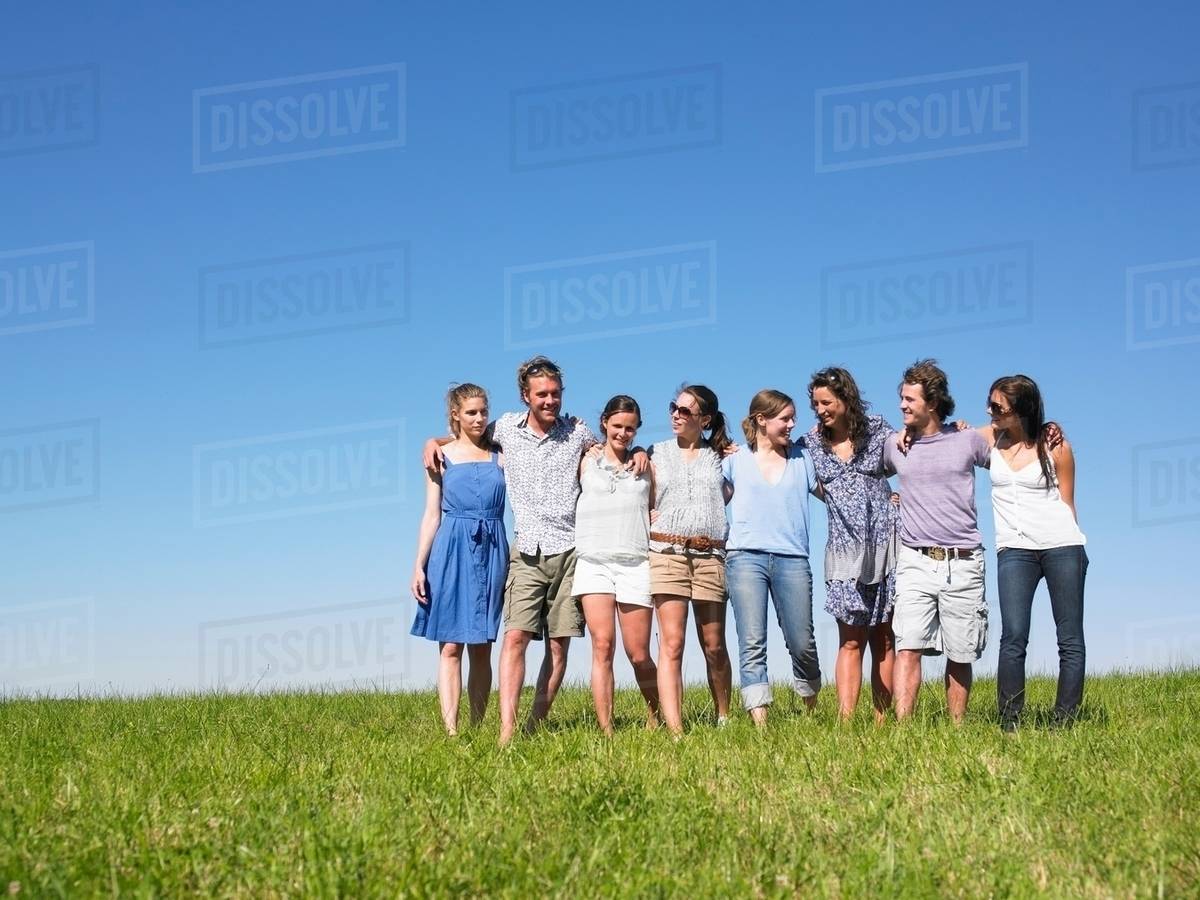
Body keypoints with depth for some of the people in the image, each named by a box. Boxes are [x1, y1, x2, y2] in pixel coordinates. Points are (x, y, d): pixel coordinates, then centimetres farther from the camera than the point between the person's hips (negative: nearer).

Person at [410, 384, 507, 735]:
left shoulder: (500, 456, 11)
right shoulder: (442, 456, 7)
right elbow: (432, 515, 5)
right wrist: (419, 565, -3)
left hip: (491, 552, 2)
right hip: (452, 551, -2)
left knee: (481, 647, 3)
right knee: (451, 645, -6)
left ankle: (477, 727, 7)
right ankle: (450, 729, -10)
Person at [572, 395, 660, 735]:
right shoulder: (588, 461, 12)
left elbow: (657, 513, 18)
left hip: (635, 564, 1)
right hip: (593, 563, 0)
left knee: (639, 655, -1)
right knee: (602, 645, -12)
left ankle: (655, 719, 21)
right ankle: (605, 730, -12)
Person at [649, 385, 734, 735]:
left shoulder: (720, 456, 13)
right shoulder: (657, 454, 13)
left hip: (710, 555, 1)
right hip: (667, 553, -1)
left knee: (714, 646, 5)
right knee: (671, 644, -10)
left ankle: (724, 718, 21)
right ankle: (674, 730, -15)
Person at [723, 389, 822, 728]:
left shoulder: (802, 459, 13)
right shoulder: (735, 462, 10)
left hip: (792, 559, 1)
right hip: (746, 557, -1)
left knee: (802, 643, -1)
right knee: (752, 643, -8)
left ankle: (810, 698, 26)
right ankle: (759, 719, -10)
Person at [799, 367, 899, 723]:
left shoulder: (877, 430, 5)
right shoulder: (811, 442, 8)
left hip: (885, 544, 0)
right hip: (846, 549, 0)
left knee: (883, 641, 2)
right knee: (851, 641, -8)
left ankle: (883, 721, 4)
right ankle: (845, 720, -14)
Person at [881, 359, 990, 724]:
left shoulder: (968, 440, 4)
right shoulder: (895, 446, 10)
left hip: (963, 562, -1)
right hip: (916, 562, 1)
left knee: (960, 656, 4)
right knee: (908, 647, -13)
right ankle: (901, 726, -18)